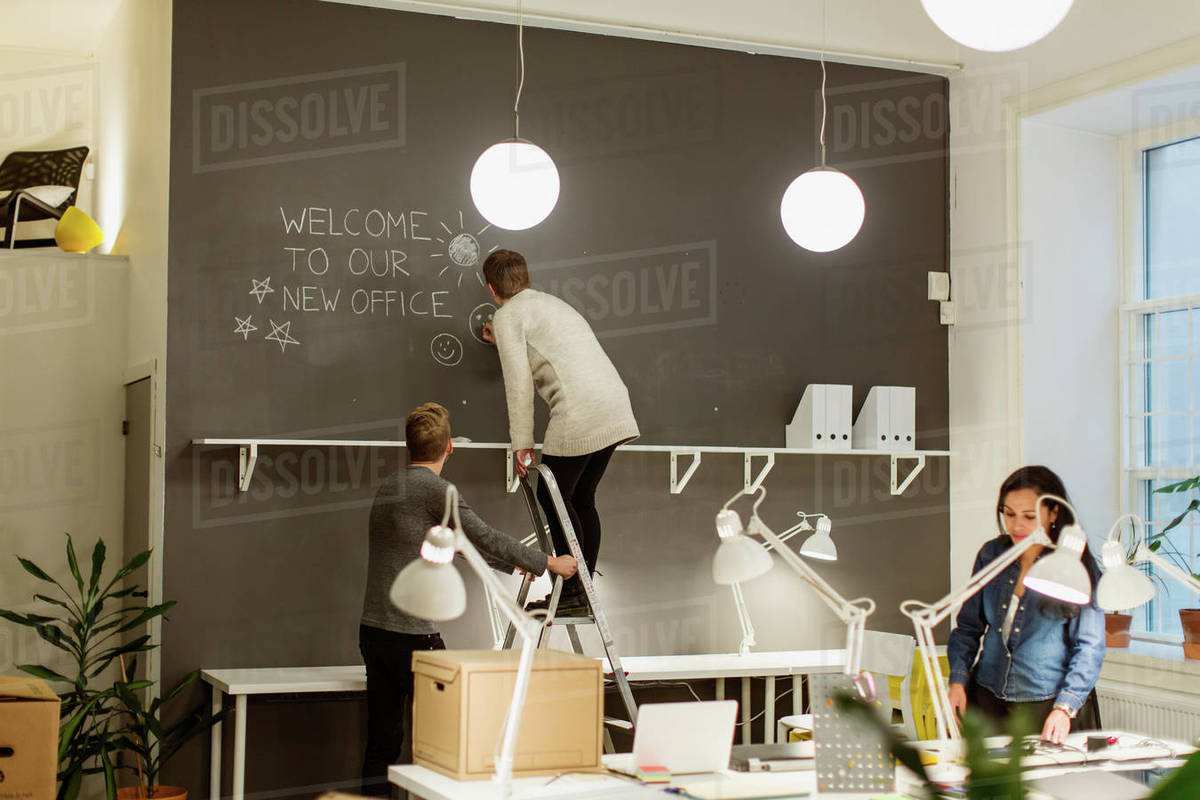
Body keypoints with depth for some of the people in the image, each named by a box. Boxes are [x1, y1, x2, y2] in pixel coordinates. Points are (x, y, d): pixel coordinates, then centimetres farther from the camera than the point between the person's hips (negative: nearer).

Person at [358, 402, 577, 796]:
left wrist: (510, 562, 31)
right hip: (412, 635, -8)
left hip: (372, 631, 8)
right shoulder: (432, 488, -11)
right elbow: (485, 537, -7)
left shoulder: (388, 486, 15)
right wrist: (550, 563, 5)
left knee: (382, 740, 9)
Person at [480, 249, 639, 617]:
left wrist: (521, 443, -2)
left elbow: (518, 382, -5)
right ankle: (584, 589, 18)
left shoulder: (507, 316, 3)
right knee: (581, 498, 16)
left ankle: (572, 591, 1)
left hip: (579, 414, -8)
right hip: (616, 407, 8)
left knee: (552, 498, 2)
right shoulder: (553, 303, 29)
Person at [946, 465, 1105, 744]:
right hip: (988, 702, 3)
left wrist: (1065, 709, -15)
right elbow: (968, 627, 15)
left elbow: (1089, 647, -5)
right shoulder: (991, 555, 8)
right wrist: (958, 681, 2)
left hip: (1048, 707, -3)